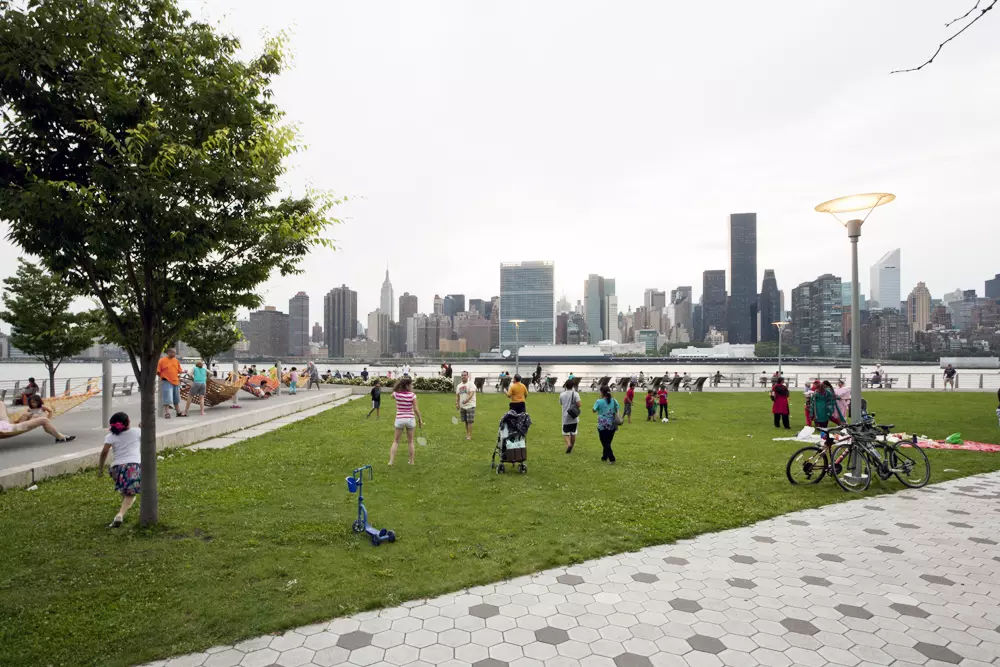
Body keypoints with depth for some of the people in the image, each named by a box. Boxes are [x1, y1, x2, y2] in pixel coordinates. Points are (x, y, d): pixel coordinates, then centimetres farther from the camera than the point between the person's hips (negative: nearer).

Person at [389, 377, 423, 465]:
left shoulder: (396, 394, -5)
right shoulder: (412, 395, -12)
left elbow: (392, 394, 21)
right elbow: (416, 409, -12)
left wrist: (399, 381, 15)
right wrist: (420, 419, 0)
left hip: (399, 419, 1)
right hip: (410, 419, -1)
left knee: (396, 441, 11)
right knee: (410, 441, 14)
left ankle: (391, 461, 4)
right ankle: (411, 461, 20)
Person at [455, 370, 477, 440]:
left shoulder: (471, 384, -10)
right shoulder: (459, 385, 12)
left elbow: (471, 394, -23)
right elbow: (457, 395, 18)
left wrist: (466, 400, -38)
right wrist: (457, 404, 6)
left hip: (470, 406, -6)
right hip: (462, 406, 6)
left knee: (469, 421, -8)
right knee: (465, 421, 11)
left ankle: (469, 435, -3)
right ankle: (467, 433, 24)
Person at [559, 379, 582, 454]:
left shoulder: (562, 394, -1)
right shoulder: (575, 394, -10)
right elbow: (579, 404, -19)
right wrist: (581, 404, 7)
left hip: (565, 417, 0)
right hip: (574, 417, 0)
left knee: (565, 433, 9)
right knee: (573, 433, 16)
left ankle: (569, 444, -17)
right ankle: (572, 447, 25)